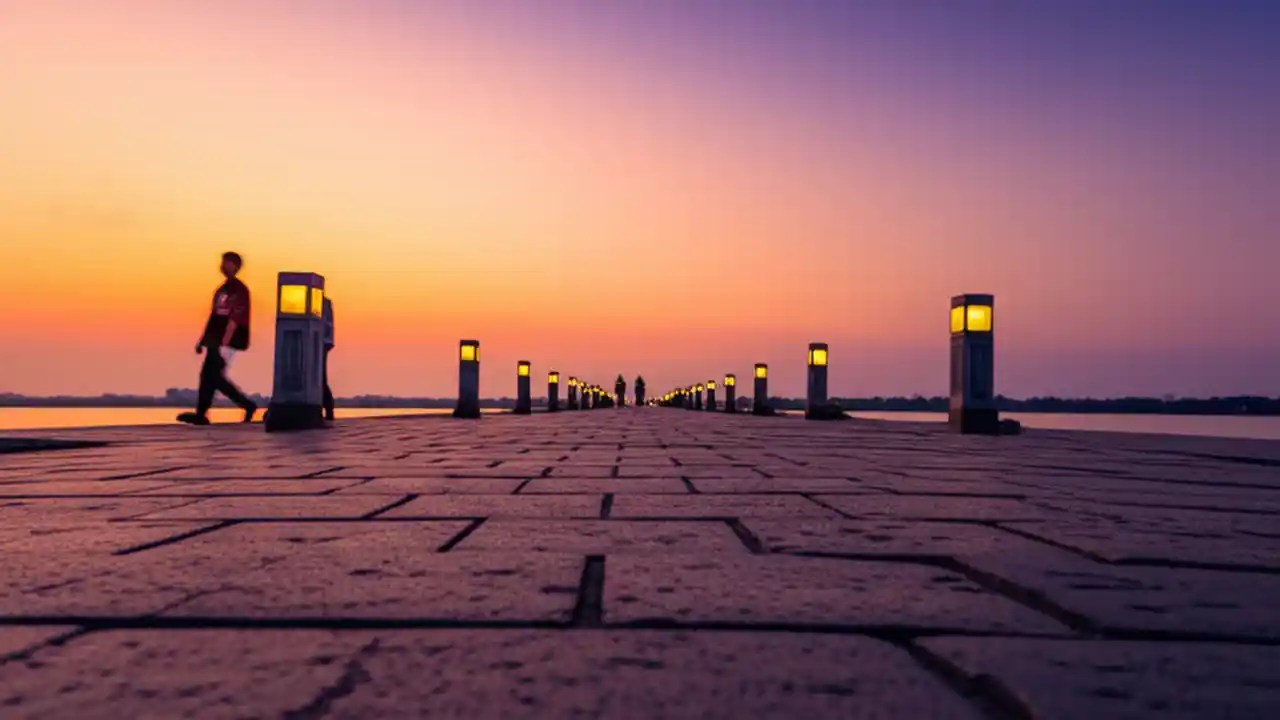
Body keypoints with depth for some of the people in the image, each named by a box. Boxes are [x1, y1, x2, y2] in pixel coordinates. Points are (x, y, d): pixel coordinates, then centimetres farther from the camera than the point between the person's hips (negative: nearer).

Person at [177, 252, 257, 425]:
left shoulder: (239, 290, -9)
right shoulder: (222, 289, 17)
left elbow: (234, 320, -17)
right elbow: (213, 317, 20)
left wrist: (224, 344, -22)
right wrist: (203, 340, 18)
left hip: (228, 342, -8)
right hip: (215, 341, 8)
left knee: (215, 376, -11)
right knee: (207, 375, 4)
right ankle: (201, 414, 6)